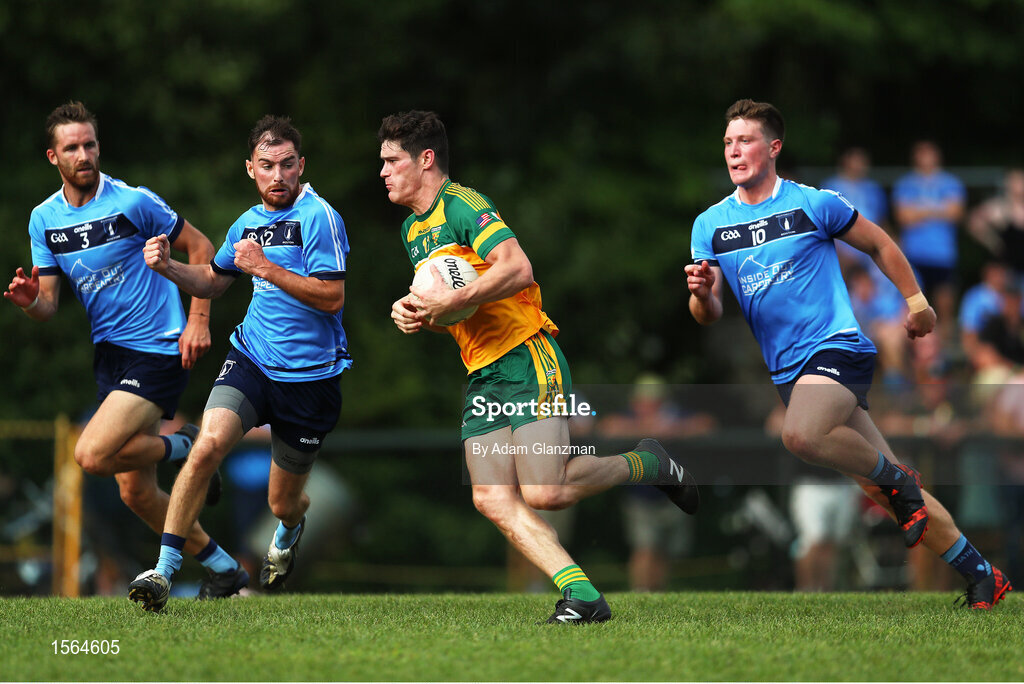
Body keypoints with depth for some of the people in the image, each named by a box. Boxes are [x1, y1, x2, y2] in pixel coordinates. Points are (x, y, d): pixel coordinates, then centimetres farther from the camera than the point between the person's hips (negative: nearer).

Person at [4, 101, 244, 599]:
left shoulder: (132, 202, -12)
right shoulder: (44, 219, 4)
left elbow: (201, 248, -3)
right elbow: (49, 306, 4)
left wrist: (198, 320, -9)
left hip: (158, 352, -6)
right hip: (109, 353, 6)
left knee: (92, 455, -22)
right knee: (136, 493, 6)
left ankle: (184, 447, 4)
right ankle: (218, 565, 24)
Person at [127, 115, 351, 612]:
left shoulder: (319, 217, -12)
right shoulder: (248, 222, 9)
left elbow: (332, 297, -19)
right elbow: (213, 281, 25)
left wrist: (266, 268, -24)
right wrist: (166, 267, 6)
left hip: (309, 377, -4)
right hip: (250, 360, 4)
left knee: (283, 504, 10)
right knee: (208, 444, -25)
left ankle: (289, 531, 51)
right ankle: (164, 569, -22)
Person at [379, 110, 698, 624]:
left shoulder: (461, 205, -10)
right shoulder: (412, 229, 19)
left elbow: (517, 268, -24)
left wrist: (451, 300, -24)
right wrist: (413, 312, 7)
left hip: (527, 361, -9)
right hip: (482, 376, 9)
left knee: (542, 493, -18)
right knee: (492, 500, -9)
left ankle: (646, 464, 7)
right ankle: (582, 595, -11)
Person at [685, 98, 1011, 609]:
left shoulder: (813, 204, -3)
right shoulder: (710, 226, 7)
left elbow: (879, 245, 11)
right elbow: (708, 316, 4)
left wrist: (916, 301, 12)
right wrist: (701, 294, -17)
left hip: (837, 347, -5)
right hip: (787, 370, 5)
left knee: (801, 434, -35)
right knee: (880, 488, 4)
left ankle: (895, 477, -10)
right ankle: (980, 574, 14)